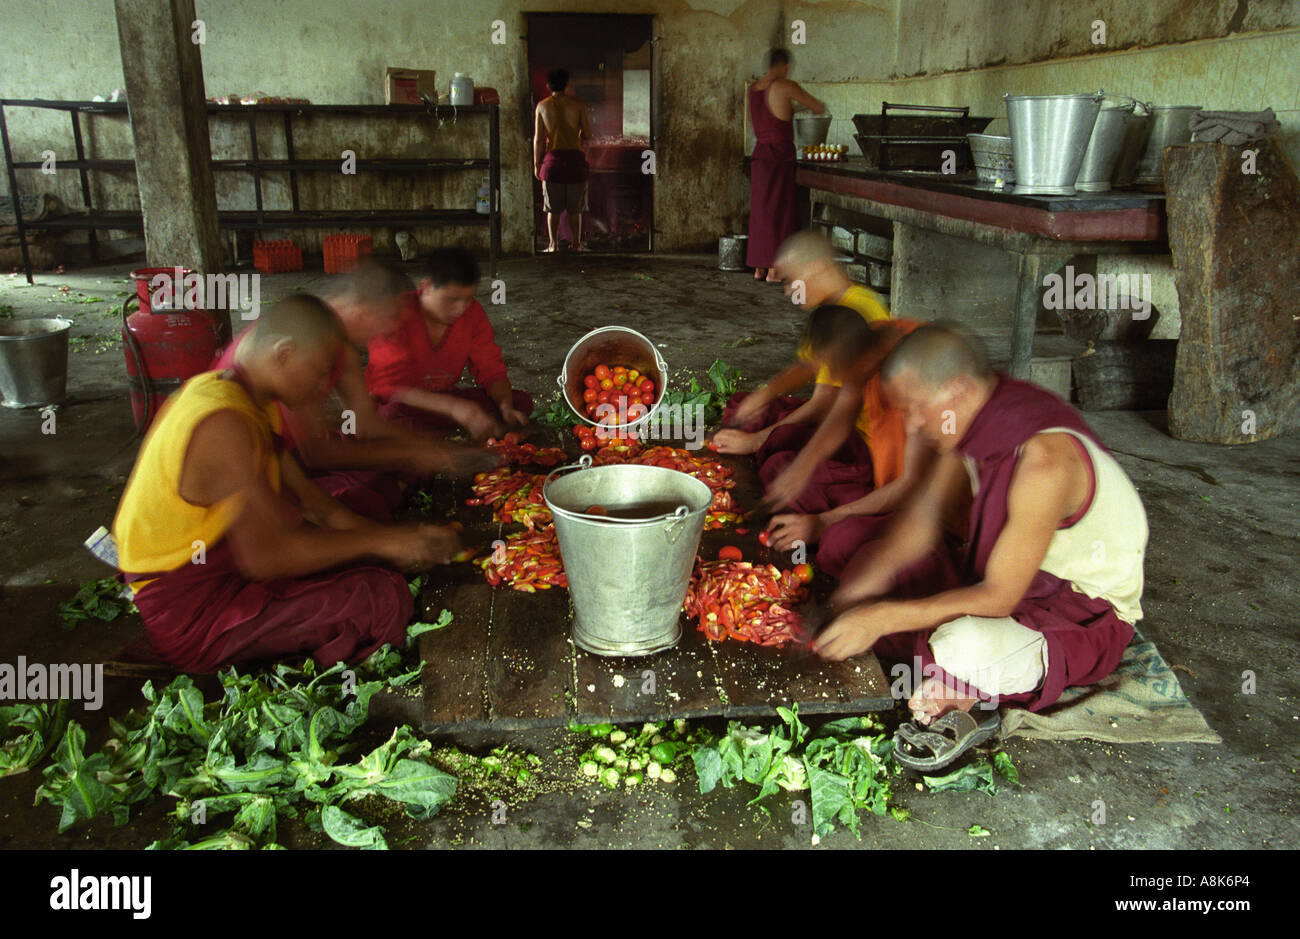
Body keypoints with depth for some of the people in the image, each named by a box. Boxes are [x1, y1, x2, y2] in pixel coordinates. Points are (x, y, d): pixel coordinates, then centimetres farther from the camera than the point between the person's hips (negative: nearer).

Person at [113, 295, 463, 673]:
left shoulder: (248, 400, 6)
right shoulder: (223, 424, -27)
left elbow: (299, 493, 11)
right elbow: (265, 554, -30)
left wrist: (382, 535, 1)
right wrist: (379, 540, -21)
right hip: (187, 614, -10)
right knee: (383, 598, -21)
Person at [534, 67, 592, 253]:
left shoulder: (542, 106, 1)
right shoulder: (577, 105, -1)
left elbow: (538, 139, 0)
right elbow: (588, 135, 0)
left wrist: (536, 163, 7)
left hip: (553, 158, 0)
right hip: (574, 157, 0)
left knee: (552, 208, 7)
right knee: (575, 208, 9)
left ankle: (553, 244, 7)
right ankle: (577, 243, 11)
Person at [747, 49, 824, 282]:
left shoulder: (753, 88, 9)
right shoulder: (786, 87, -8)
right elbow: (820, 109, -3)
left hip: (760, 155, 6)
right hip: (780, 156, -6)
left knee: (760, 211, 13)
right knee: (780, 212, 0)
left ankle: (758, 268, 17)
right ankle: (773, 270, 1)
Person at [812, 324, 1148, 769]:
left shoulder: (1045, 459, -33)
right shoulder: (978, 419, -7)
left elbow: (998, 597, -30)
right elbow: (922, 514, -3)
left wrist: (881, 617, -31)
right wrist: (860, 585, -19)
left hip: (1088, 615, -8)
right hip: (1011, 578, 9)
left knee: (964, 647, -39)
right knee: (874, 563, 3)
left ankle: (963, 706, -3)